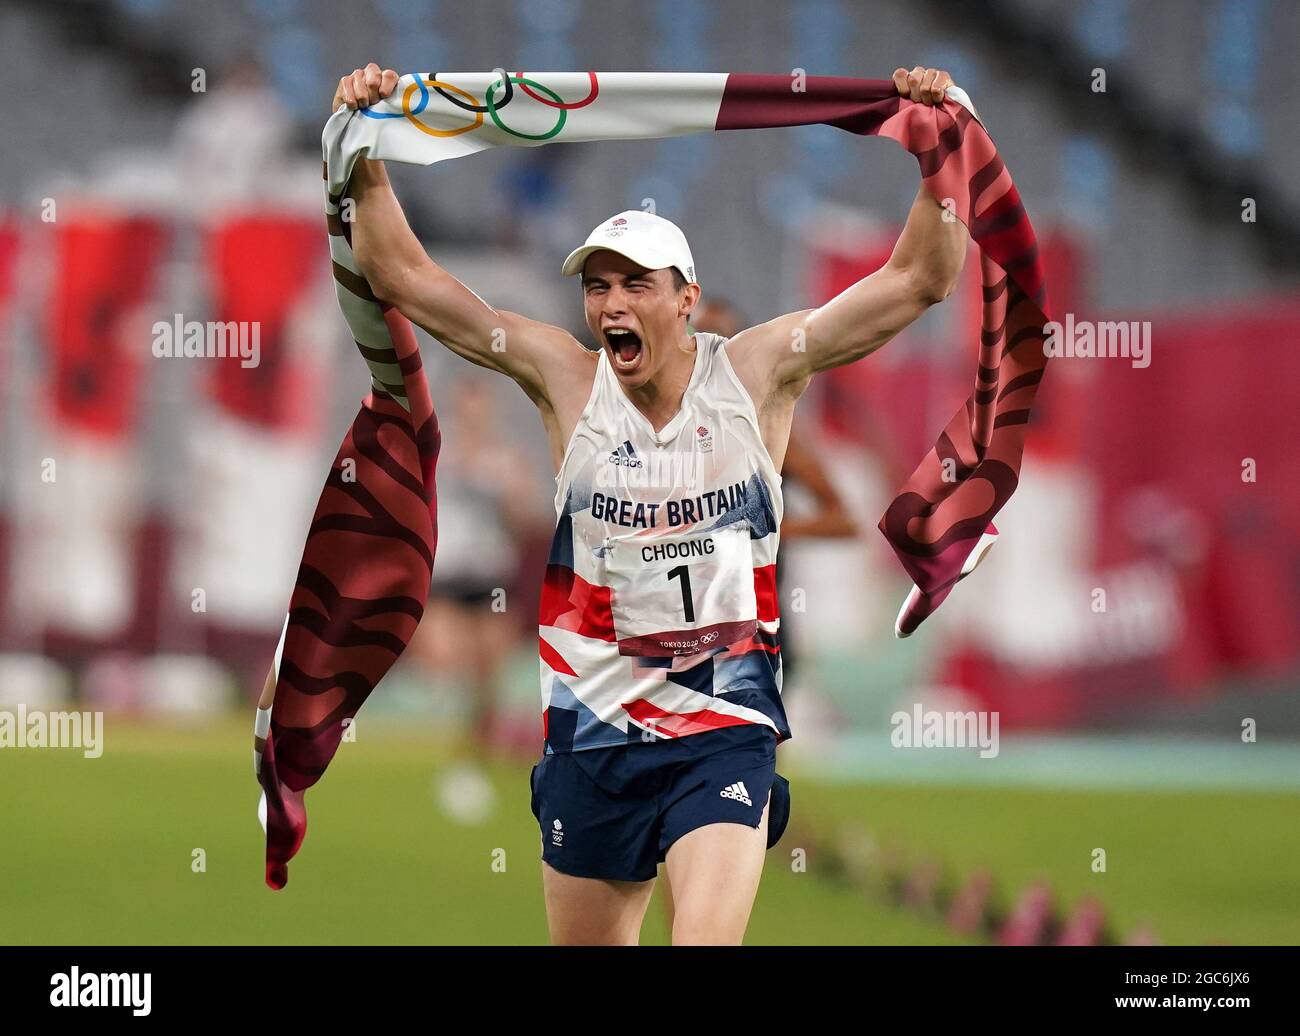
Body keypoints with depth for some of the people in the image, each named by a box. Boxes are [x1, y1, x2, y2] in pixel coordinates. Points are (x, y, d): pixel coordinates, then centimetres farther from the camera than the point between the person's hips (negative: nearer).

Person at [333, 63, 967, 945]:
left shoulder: (757, 373, -2)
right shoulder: (566, 378, 0)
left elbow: (920, 278, -3)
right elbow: (403, 277, 0)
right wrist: (366, 160, -11)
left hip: (723, 736, -2)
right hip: (591, 732, 2)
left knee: (706, 942, -22)